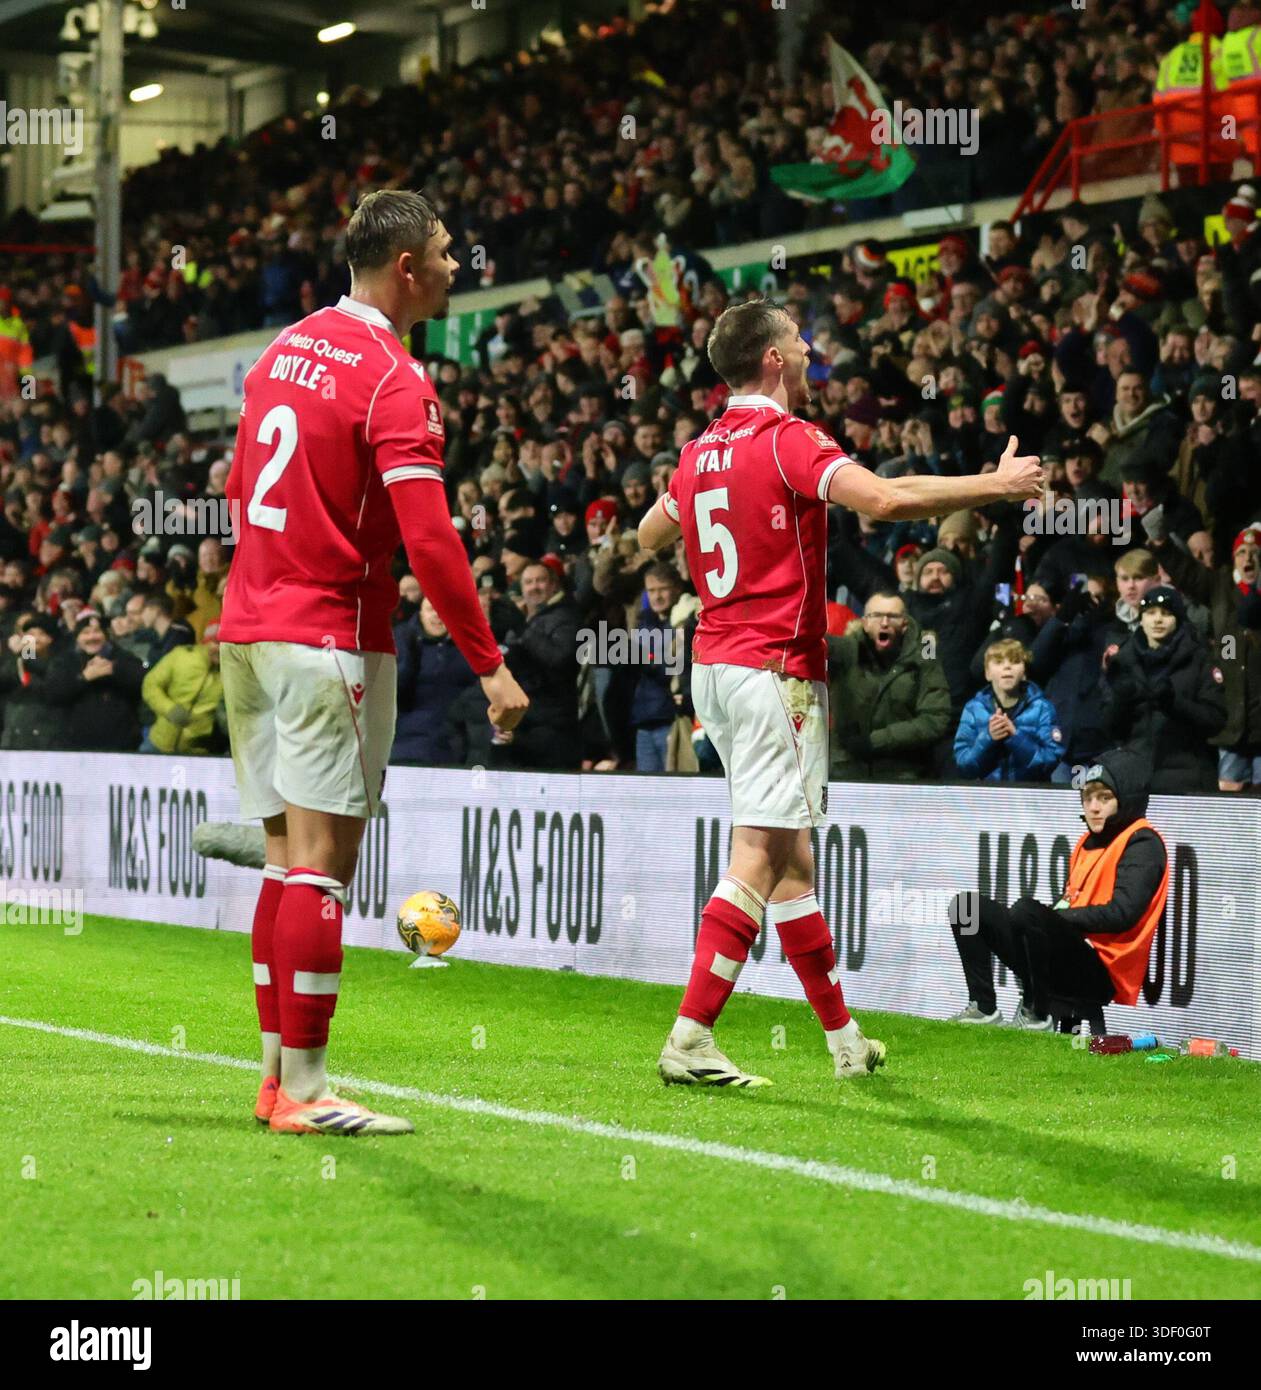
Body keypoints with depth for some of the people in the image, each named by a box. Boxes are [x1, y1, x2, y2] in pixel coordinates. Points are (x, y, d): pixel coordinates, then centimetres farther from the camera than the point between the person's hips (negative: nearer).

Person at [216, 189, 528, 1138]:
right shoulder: (395, 382, -14)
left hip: (247, 630, 8)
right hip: (331, 642, -8)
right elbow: (430, 541, -20)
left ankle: (279, 1074, 13)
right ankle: (303, 1090, -5)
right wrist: (490, 665, -16)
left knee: (289, 857, 12)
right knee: (321, 861, -6)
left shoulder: (287, 349, 12)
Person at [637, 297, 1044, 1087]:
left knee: (790, 859, 14)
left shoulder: (701, 451, 12)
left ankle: (845, 1037, 22)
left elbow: (650, 535, 29)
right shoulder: (789, 441, -12)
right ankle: (691, 1039, -17)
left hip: (714, 666, 9)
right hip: (775, 670, -9)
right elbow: (887, 498, -26)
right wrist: (996, 485, -16)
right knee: (760, 857, -10)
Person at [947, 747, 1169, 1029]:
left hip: (1102, 972, -9)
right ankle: (983, 1008, 2)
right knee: (967, 906, 9)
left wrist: (1057, 917, -13)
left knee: (1026, 911, -35)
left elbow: (1122, 913, -17)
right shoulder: (1088, 842, 21)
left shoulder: (1142, 843, -6)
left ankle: (1036, 1015, -22)